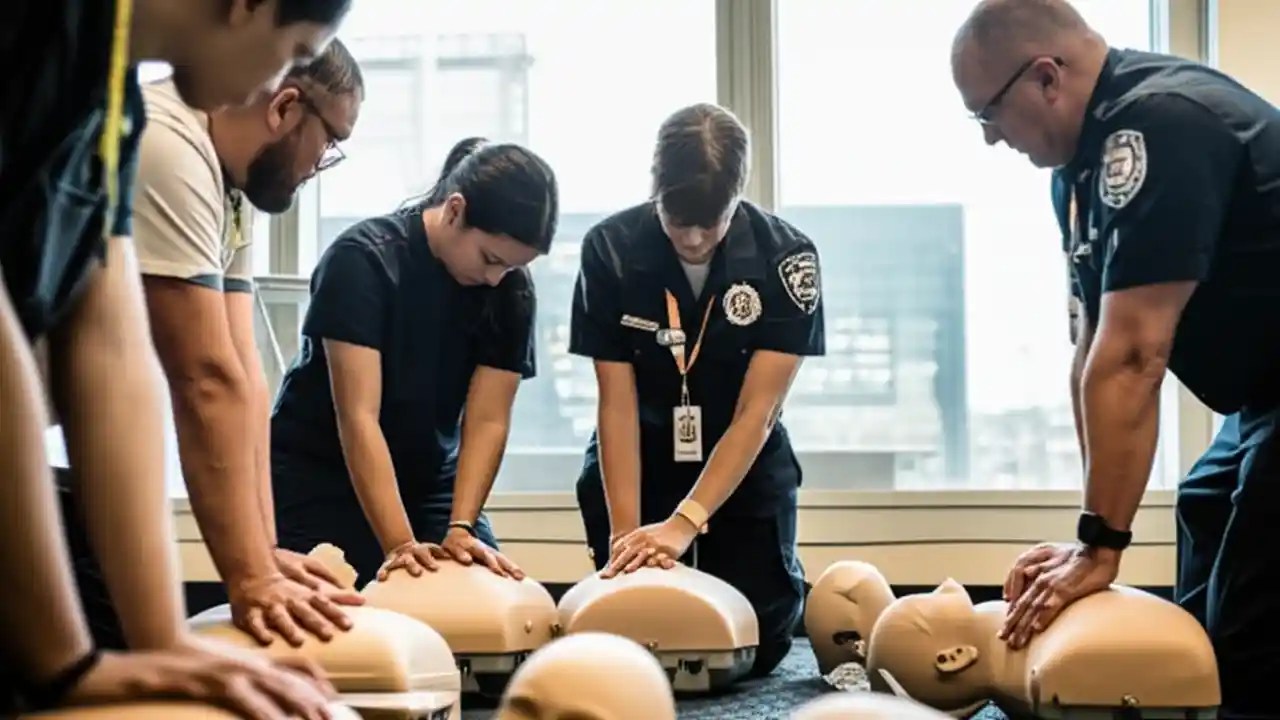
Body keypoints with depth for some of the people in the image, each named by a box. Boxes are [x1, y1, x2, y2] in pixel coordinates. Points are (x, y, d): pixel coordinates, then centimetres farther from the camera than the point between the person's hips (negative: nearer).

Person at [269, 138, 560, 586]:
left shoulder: (511, 291, -7)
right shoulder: (364, 259, -21)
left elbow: (487, 421, -11)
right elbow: (358, 416, -26)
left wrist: (460, 528, -25)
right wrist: (399, 544, -32)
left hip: (429, 479, 4)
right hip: (319, 474, -4)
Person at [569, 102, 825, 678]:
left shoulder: (787, 257, -19)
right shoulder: (609, 249, -16)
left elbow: (756, 411, -22)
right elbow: (617, 403, -16)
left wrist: (684, 522, -32)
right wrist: (624, 530, -25)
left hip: (742, 467, 0)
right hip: (635, 464, 0)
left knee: (758, 641, -6)